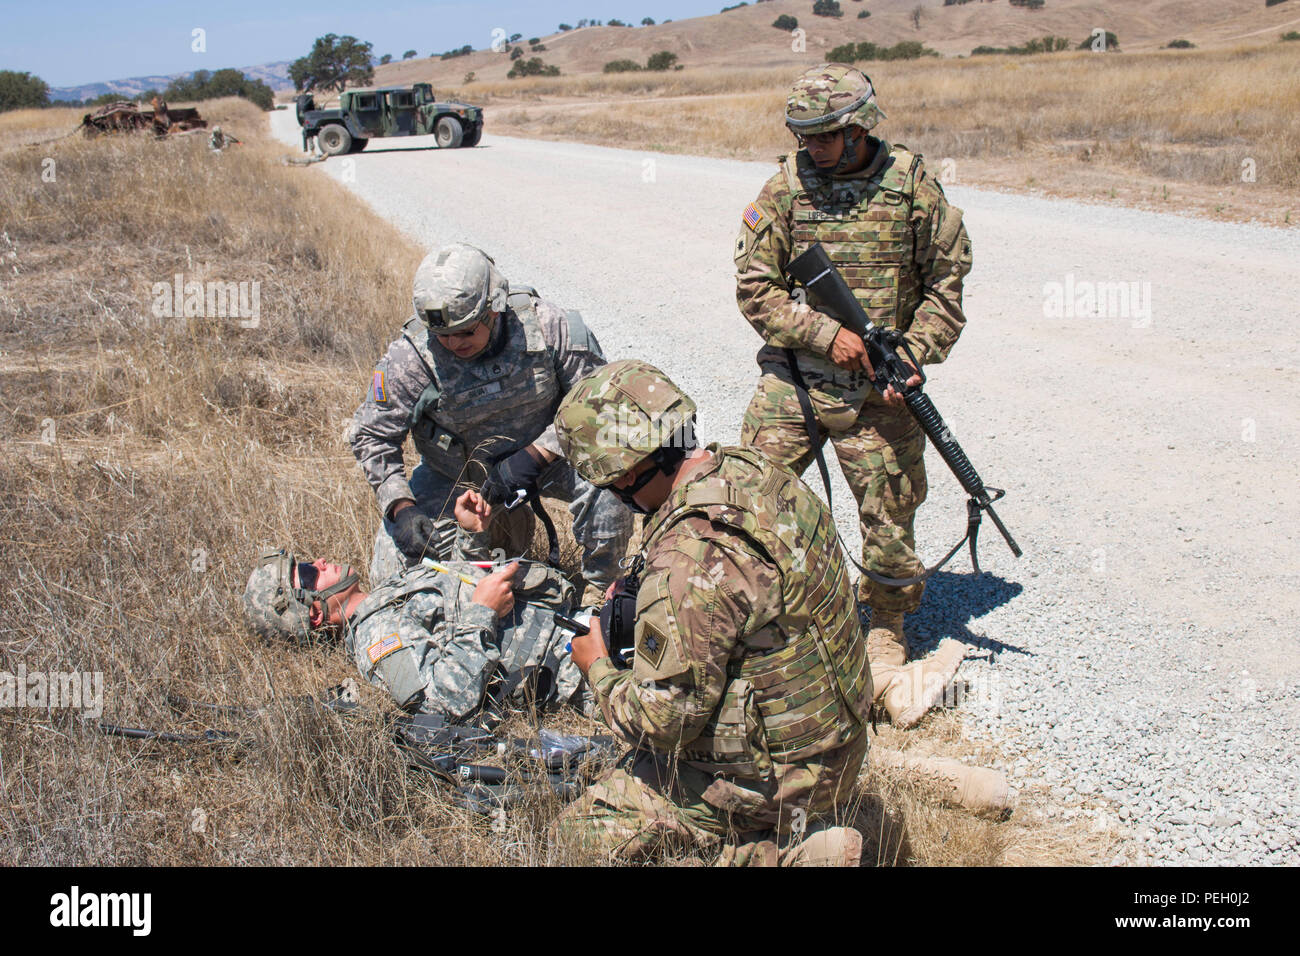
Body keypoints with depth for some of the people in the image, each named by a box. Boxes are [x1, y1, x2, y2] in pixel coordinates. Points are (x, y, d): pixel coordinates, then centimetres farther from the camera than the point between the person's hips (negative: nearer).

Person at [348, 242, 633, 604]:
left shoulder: (544, 325, -25)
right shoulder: (411, 357, -26)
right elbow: (373, 436, -12)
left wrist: (536, 454, -26)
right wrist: (400, 506, -25)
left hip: (543, 455, -1)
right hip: (453, 473, 1)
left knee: (606, 493, -30)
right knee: (393, 570, -10)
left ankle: (598, 590, -2)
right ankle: (506, 532, 16)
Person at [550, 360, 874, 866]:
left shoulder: (689, 562, -31)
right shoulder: (754, 470, -4)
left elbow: (663, 721, -23)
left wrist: (598, 668, -4)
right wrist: (644, 601, 9)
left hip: (771, 781, -9)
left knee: (580, 832, -1)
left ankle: (786, 855, -4)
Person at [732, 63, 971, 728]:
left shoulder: (913, 185, -2)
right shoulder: (784, 188, -1)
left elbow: (946, 285, 5)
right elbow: (755, 288, -2)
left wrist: (911, 358, -8)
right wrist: (826, 334, -14)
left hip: (879, 392, 0)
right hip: (792, 379, 1)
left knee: (890, 516, 5)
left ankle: (886, 648, 25)